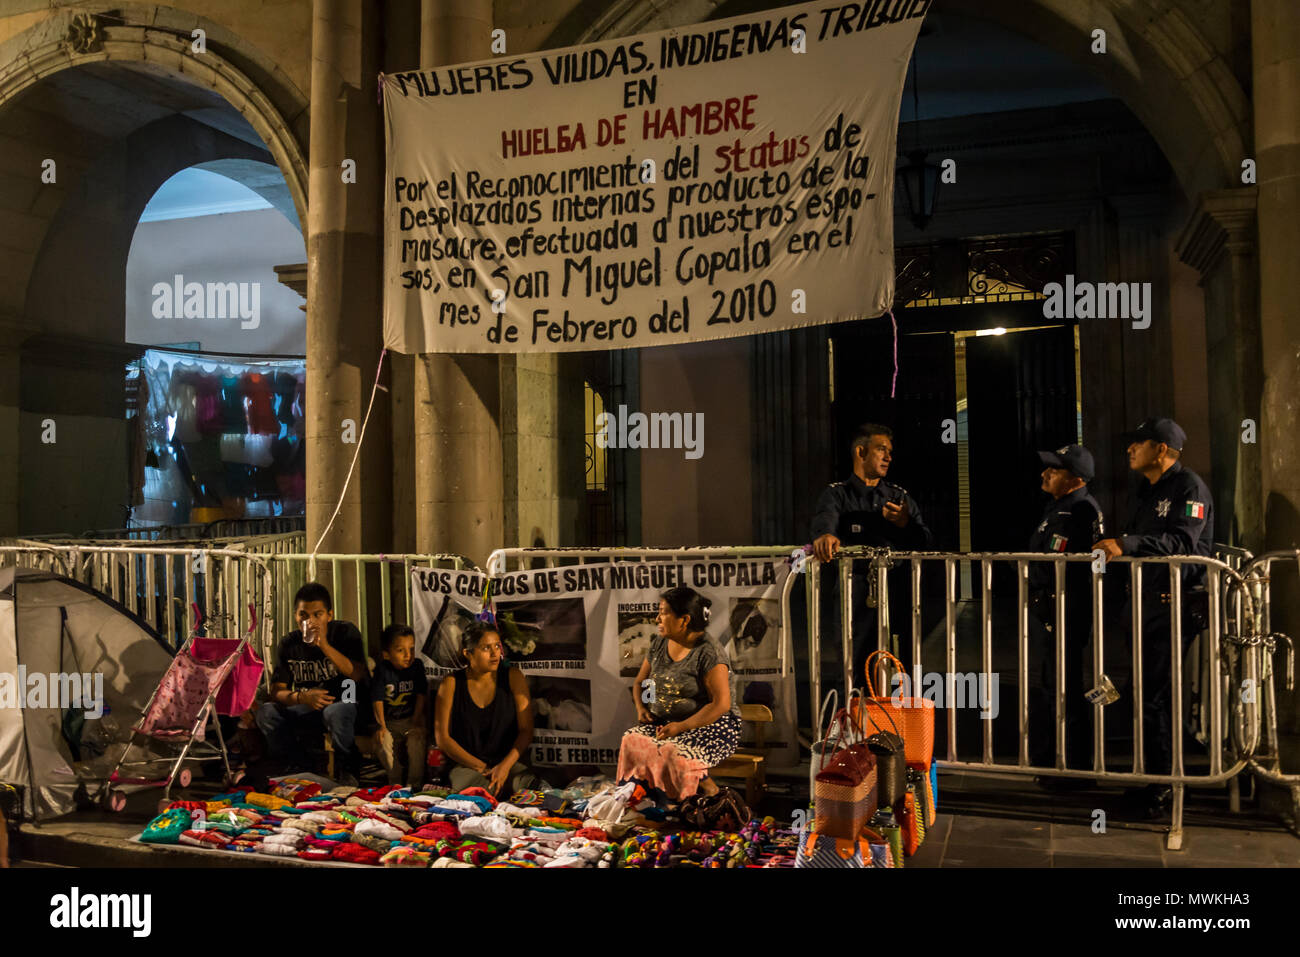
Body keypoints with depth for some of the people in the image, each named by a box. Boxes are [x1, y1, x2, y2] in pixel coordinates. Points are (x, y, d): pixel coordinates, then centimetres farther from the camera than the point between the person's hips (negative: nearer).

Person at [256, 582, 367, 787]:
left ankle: (349, 770, -11)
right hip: (306, 710, 4)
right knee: (267, 713, -20)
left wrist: (324, 645, -28)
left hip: (344, 705, -4)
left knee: (336, 711, -38)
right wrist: (302, 697, -27)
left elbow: (357, 675, -20)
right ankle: (298, 769, -1)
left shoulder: (345, 632, -7)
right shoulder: (289, 643, 1)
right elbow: (277, 692, -5)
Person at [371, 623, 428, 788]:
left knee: (416, 740, -27)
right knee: (383, 743, -25)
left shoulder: (417, 666, -3)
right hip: (389, 721, 0)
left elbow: (421, 696, -2)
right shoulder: (382, 670, -6)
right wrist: (381, 726, -22)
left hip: (412, 719, 0)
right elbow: (377, 700, -12)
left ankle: (414, 784, -12)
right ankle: (395, 783, -6)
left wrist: (416, 721, -11)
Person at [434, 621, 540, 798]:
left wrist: (505, 765, -15)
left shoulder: (513, 677, 3)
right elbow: (442, 736, -1)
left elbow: (526, 731, 1)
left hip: (510, 762, 1)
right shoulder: (452, 683, 1)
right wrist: (481, 767, -10)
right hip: (467, 765, -1)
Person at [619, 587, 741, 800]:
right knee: (631, 740, -25)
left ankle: (709, 790, -8)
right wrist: (641, 708, 1)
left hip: (711, 725, -6)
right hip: (664, 723, 6)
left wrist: (682, 726, -23)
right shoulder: (659, 644, 9)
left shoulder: (709, 653, -13)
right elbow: (639, 682, 22)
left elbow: (721, 704, -19)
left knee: (675, 754, -35)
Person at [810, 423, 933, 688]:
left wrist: (906, 524, -8)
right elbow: (825, 519, -17)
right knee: (851, 671, -6)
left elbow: (926, 543, 13)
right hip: (853, 595, -3)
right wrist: (824, 535, -41)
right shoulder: (837, 494, 7)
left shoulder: (900, 497, 19)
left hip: (894, 595, 3)